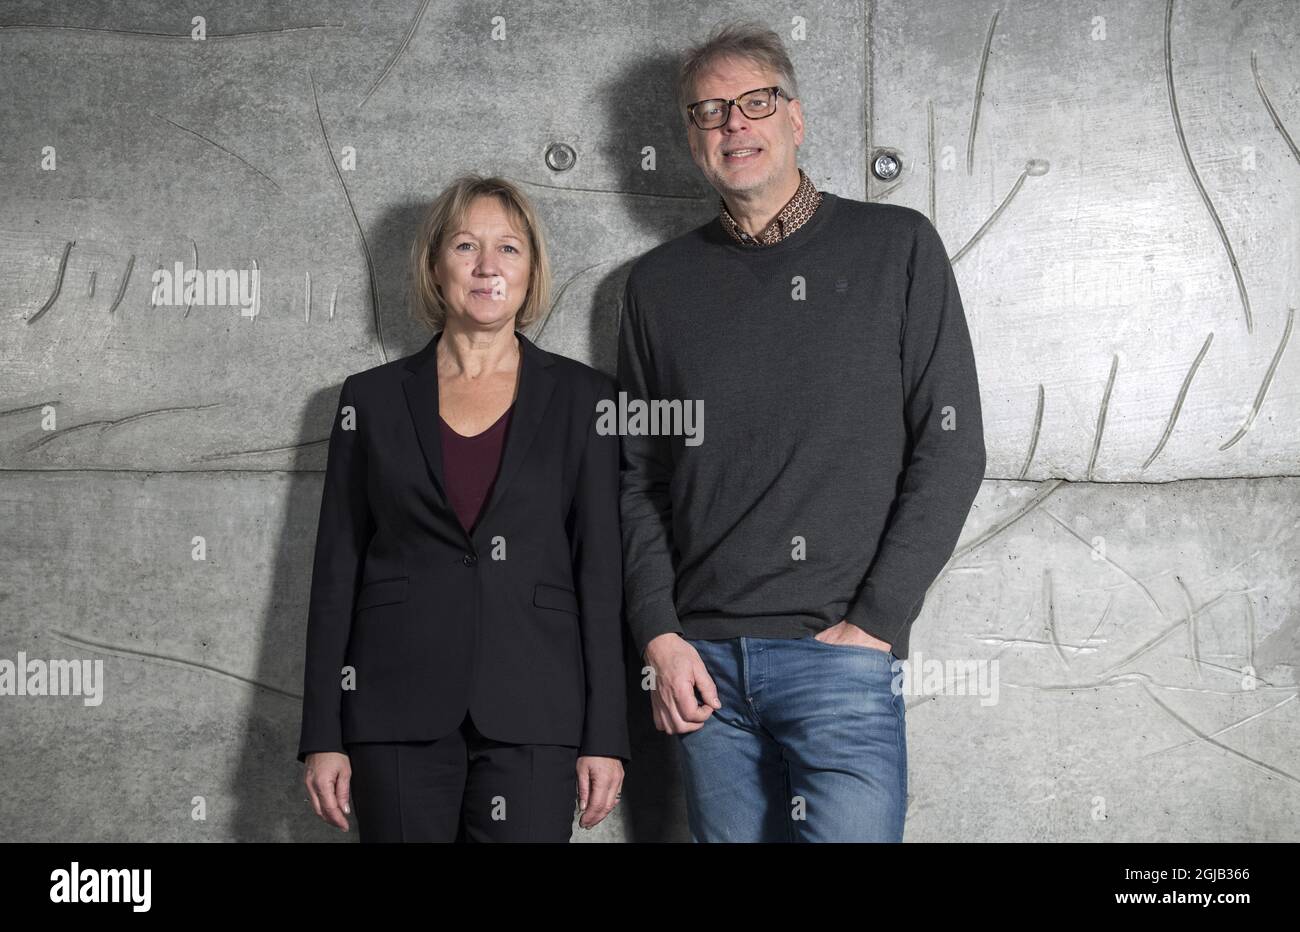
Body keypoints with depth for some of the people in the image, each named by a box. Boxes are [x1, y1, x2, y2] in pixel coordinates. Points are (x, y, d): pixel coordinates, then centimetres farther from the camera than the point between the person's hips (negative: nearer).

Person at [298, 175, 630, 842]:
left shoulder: (580, 398, 6)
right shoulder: (373, 398, 8)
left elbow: (600, 568, 3)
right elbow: (337, 569, 7)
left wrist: (604, 736, -2)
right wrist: (323, 735, 2)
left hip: (531, 712, -1)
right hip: (399, 710, 1)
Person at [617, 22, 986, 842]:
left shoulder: (896, 247, 3)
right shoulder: (661, 282, 11)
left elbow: (951, 445, -2)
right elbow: (639, 475, 11)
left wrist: (875, 622, -9)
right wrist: (659, 635, -1)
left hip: (842, 654, -3)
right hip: (704, 661, 3)